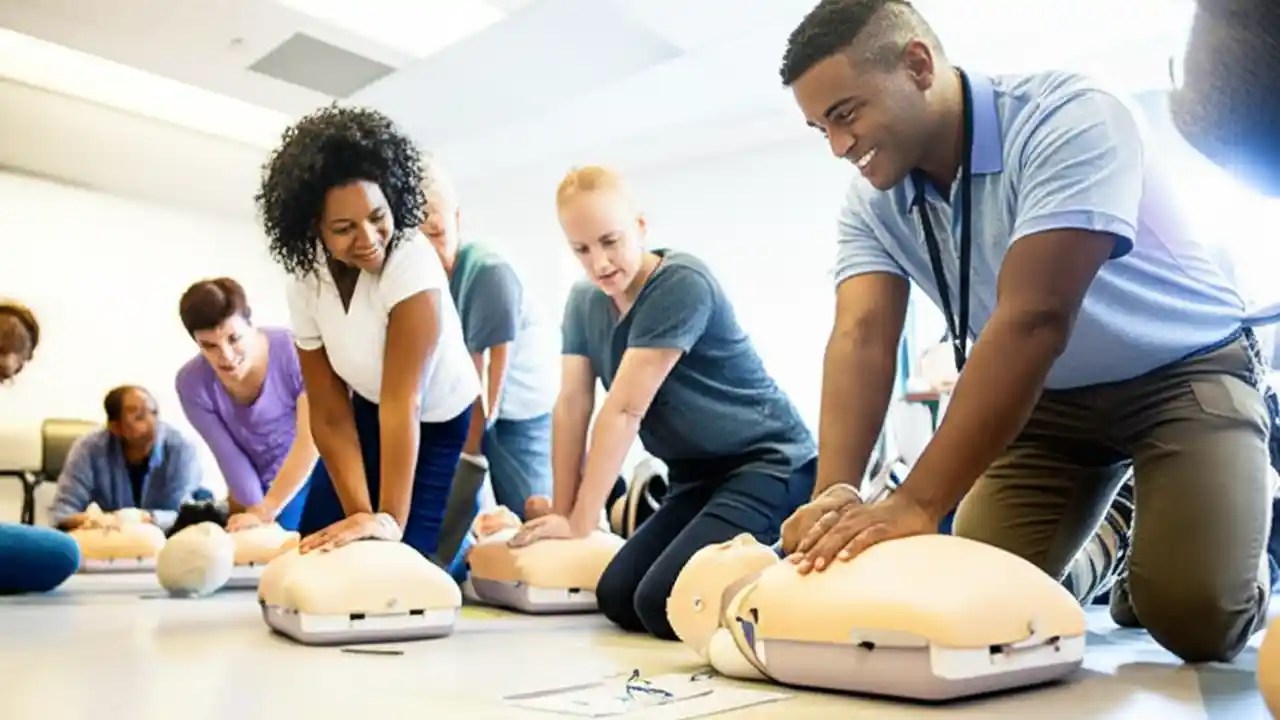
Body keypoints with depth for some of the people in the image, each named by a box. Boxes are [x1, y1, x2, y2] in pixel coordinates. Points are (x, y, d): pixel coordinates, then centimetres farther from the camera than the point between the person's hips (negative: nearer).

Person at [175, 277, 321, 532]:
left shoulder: (294, 349, -26)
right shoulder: (192, 383, -16)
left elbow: (310, 439, -28)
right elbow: (230, 459, -12)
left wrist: (264, 511, -31)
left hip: (318, 470, -2)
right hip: (264, 487, 2)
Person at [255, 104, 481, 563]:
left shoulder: (411, 262, -31)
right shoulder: (305, 281, -14)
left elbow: (402, 403, -35)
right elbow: (329, 414, -13)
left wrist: (391, 520, -37)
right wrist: (361, 512, -22)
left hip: (443, 427, -5)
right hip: (369, 419, 5)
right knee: (316, 551, 6)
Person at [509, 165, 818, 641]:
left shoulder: (682, 283, -19)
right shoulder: (583, 302, 5)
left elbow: (625, 411, -21)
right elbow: (572, 407, 2)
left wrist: (581, 524, -18)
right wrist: (561, 514, -2)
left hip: (767, 462, -8)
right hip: (698, 474, 8)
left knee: (662, 602, -21)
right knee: (616, 597, -3)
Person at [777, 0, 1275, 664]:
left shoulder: (1068, 118, -28)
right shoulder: (872, 201, -10)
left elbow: (1035, 320, -38)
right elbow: (862, 338, -22)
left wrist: (917, 503, -44)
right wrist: (832, 494, -40)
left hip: (1184, 372, -4)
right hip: (1047, 397, 5)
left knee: (1194, 615, -22)